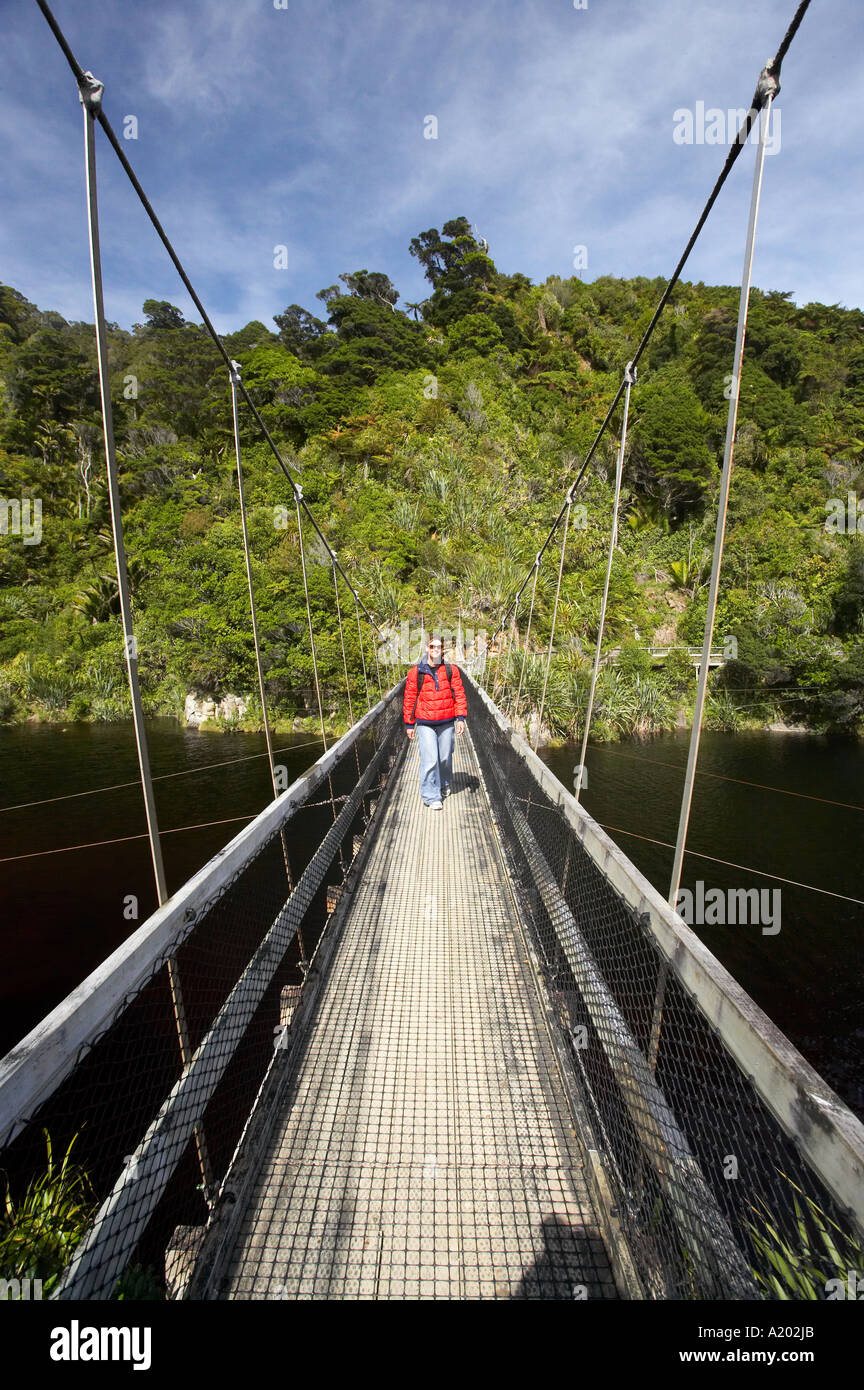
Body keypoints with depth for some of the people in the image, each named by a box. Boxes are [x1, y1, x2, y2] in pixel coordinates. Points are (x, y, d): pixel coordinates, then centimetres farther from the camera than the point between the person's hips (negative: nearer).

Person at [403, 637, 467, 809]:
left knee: (445, 758, 13)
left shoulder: (451, 670, 3)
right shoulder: (416, 672, -1)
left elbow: (459, 694, 4)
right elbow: (409, 699, 3)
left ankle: (444, 785, 39)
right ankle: (432, 797, 4)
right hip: (425, 724, -2)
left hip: (446, 723, 2)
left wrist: (461, 718, -3)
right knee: (430, 760, -7)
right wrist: (409, 724, 4)